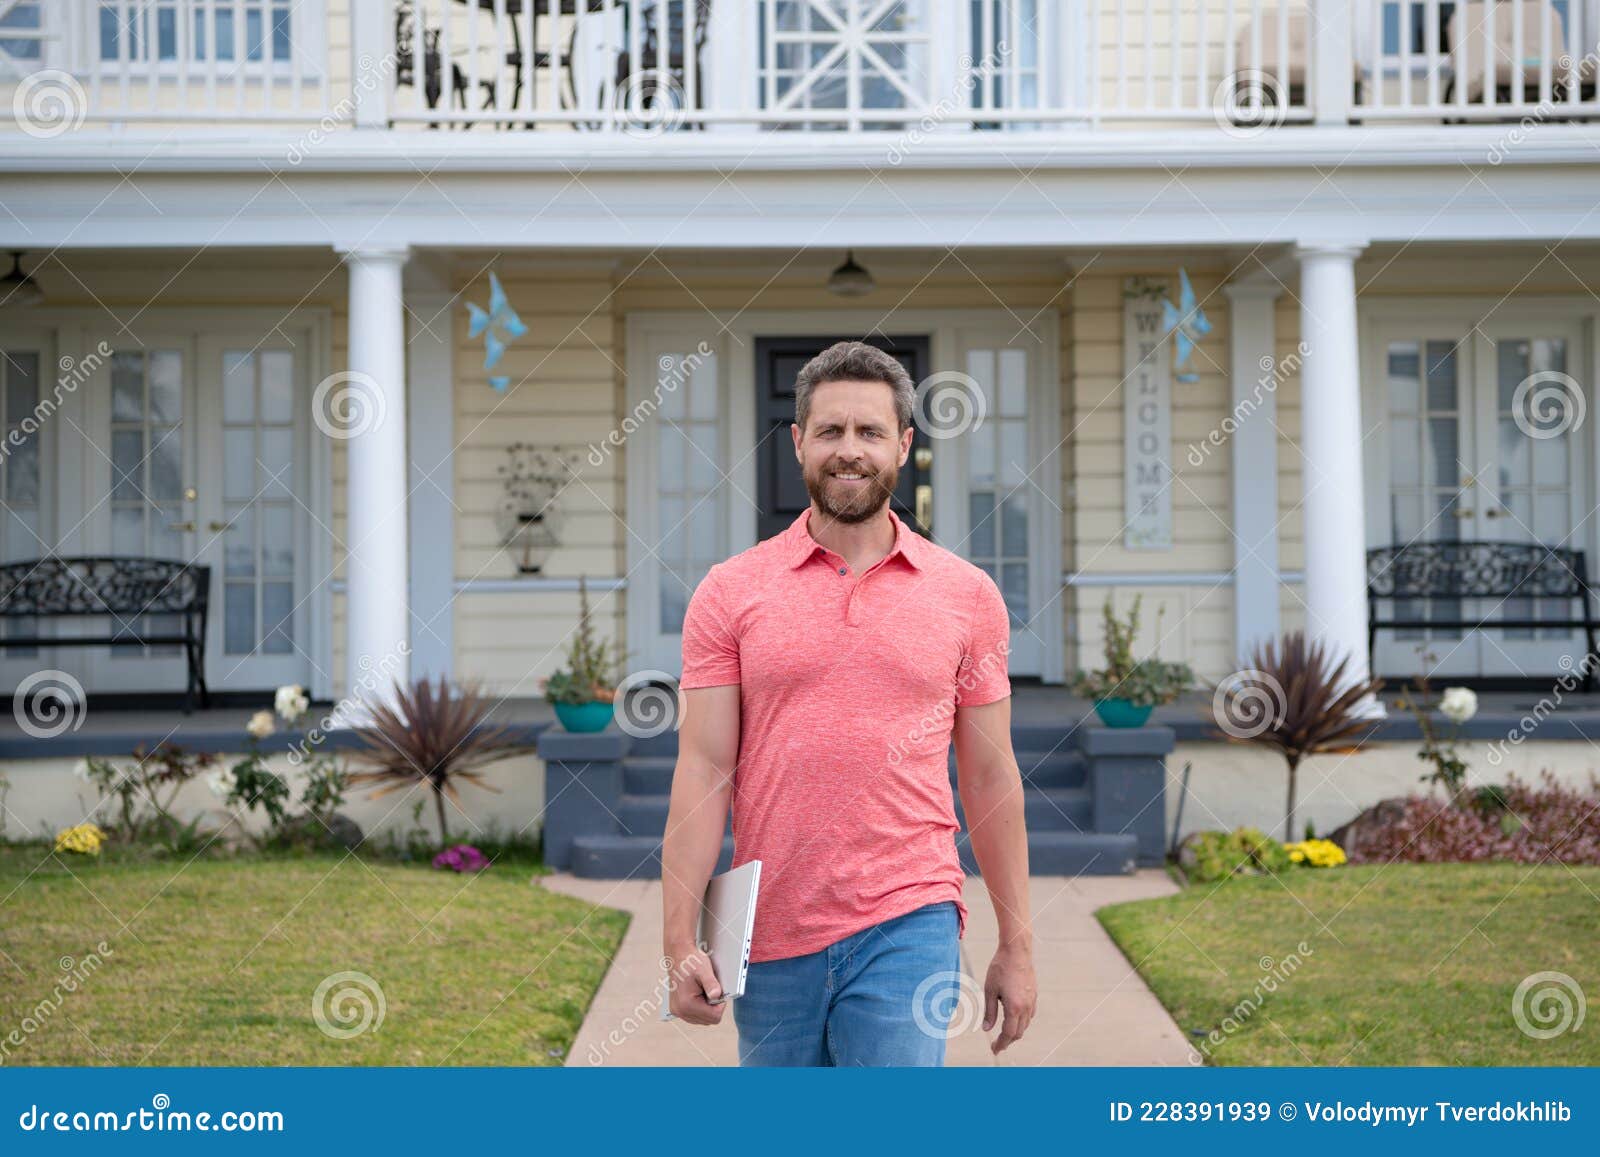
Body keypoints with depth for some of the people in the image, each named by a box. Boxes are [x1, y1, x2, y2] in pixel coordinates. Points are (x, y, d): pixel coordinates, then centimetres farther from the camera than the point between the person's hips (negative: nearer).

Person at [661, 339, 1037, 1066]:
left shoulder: (968, 596, 5)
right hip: (772, 942, 1)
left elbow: (990, 776, 9)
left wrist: (1016, 945, 8)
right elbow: (703, 772, -1)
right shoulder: (730, 594, 2)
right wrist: (680, 942, -8)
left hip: (907, 928, -1)